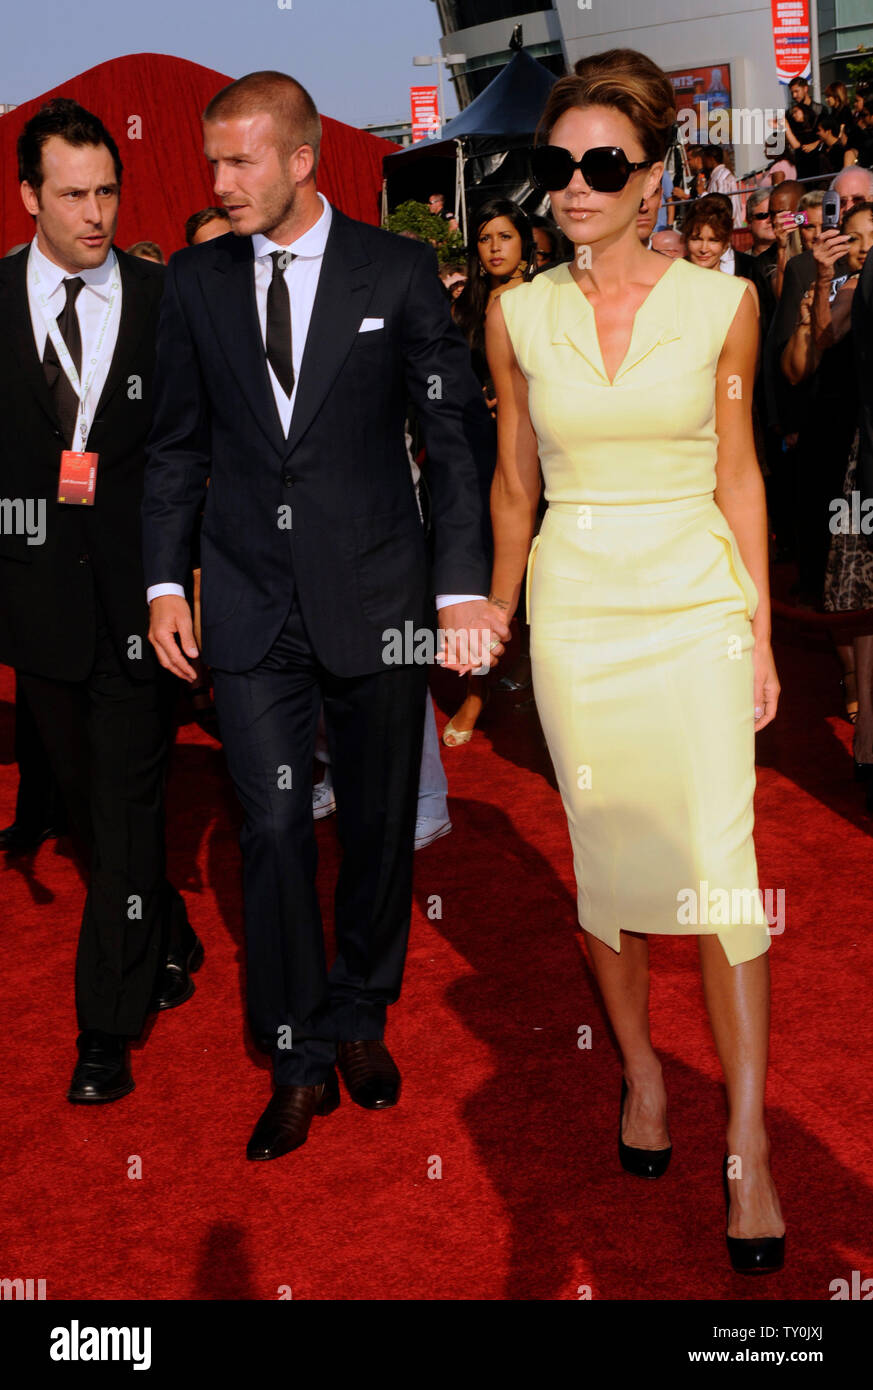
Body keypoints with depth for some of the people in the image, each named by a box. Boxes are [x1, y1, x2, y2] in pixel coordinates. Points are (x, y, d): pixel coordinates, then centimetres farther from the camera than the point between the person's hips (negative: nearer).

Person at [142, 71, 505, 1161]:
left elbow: (455, 435, 0)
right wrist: (164, 584, 3)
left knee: (379, 823, 9)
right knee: (272, 827, -1)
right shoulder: (195, 281, 6)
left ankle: (361, 1018, 32)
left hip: (376, 594, -1)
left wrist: (463, 585, -9)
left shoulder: (398, 272, 0)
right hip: (249, 605, 1)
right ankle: (299, 1063, 15)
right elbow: (176, 445, 11)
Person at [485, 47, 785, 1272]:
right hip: (576, 609, 2)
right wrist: (496, 622, 14)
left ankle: (748, 1141, 7)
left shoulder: (720, 305, -2)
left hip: (697, 603, -2)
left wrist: (762, 635, 2)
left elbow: (737, 476, 3)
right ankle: (640, 1067, 31)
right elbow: (514, 486, 10)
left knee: (719, 867, -5)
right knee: (605, 856, 9)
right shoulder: (517, 317, 2)